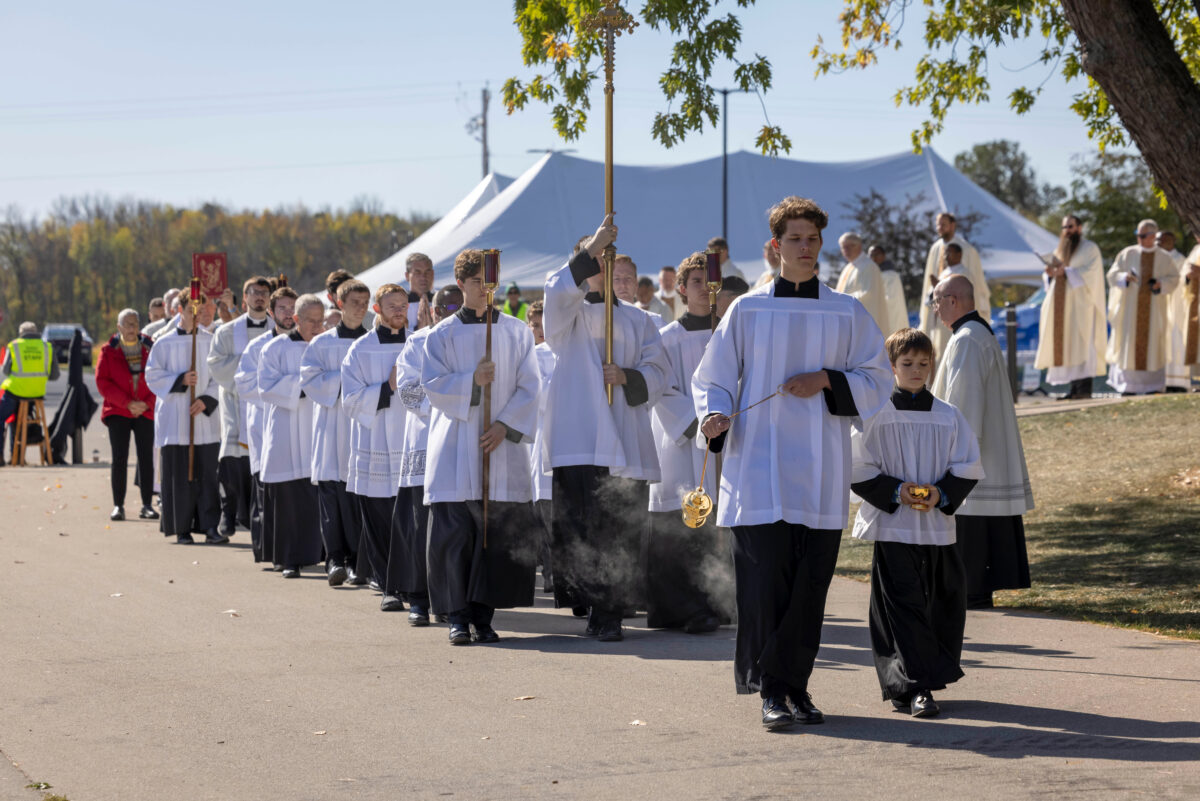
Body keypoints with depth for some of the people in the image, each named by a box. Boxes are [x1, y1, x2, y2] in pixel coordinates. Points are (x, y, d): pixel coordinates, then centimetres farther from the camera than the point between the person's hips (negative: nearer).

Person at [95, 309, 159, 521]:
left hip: (146, 412, 1)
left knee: (146, 458, -1)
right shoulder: (108, 351, 3)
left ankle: (147, 505, 4)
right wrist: (127, 403, -11)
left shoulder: (151, 348, 5)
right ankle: (118, 506, 1)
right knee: (119, 459, -3)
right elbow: (102, 382, -3)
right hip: (118, 412, -1)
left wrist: (147, 403, -10)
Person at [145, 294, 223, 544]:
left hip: (204, 419, 1)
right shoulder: (164, 343, 2)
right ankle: (182, 528, 6)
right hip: (175, 418, -1)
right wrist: (180, 380, -14)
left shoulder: (210, 341, 6)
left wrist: (207, 399, -9)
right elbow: (152, 376, 0)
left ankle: (210, 527, -2)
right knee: (178, 475, 0)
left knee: (206, 474, -3)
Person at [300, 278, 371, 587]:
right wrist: (344, 378, -11)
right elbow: (309, 380, -3)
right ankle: (335, 559, -3)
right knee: (332, 493, -6)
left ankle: (356, 561, 3)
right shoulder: (322, 343, 7)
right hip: (332, 422, -1)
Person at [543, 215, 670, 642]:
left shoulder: (637, 320, 18)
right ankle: (599, 610, -4)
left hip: (625, 443, 2)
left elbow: (658, 371, 10)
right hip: (578, 441, -2)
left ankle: (608, 612, 4)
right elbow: (557, 291, -14)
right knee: (581, 527, -9)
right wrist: (591, 248, -21)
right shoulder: (568, 314, 11)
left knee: (620, 531, -3)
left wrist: (627, 377, -10)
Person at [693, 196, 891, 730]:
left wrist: (828, 380, -7)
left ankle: (794, 684, 12)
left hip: (820, 471, 2)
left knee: (809, 585, 1)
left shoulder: (847, 314, 8)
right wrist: (714, 415, -14)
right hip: (760, 465, -1)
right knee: (764, 579, -9)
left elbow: (877, 381, 9)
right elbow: (714, 377, 6)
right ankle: (770, 690, -3)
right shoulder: (747, 310, 5)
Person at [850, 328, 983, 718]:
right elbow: (860, 470, -2)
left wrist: (942, 494, -9)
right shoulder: (874, 415, -1)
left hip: (938, 528, 4)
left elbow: (968, 468, 8)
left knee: (944, 604, 8)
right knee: (903, 606, -8)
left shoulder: (948, 417, 7)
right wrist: (896, 492, -15)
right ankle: (914, 687, -9)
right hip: (892, 527, -4)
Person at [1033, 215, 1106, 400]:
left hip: (1080, 303, -6)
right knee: (1065, 344, 0)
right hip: (1062, 305, 7)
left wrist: (1066, 272, -20)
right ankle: (1073, 388, -1)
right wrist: (1050, 273, -4)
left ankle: (1085, 388, -18)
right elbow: (1047, 280, 18)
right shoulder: (1059, 251, 21)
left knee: (1081, 343, -13)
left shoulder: (1089, 248, 2)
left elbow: (1090, 271, -12)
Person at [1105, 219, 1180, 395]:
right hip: (1131, 305, -1)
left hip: (1154, 307, 1)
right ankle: (1128, 385, -1)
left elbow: (1174, 278, 8)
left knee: (1152, 343, 0)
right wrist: (1125, 277, -18)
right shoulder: (1128, 254, 3)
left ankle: (1152, 385, 5)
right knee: (1129, 341, -4)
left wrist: (1161, 284, -12)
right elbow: (1113, 275, 2)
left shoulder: (1164, 257, 5)